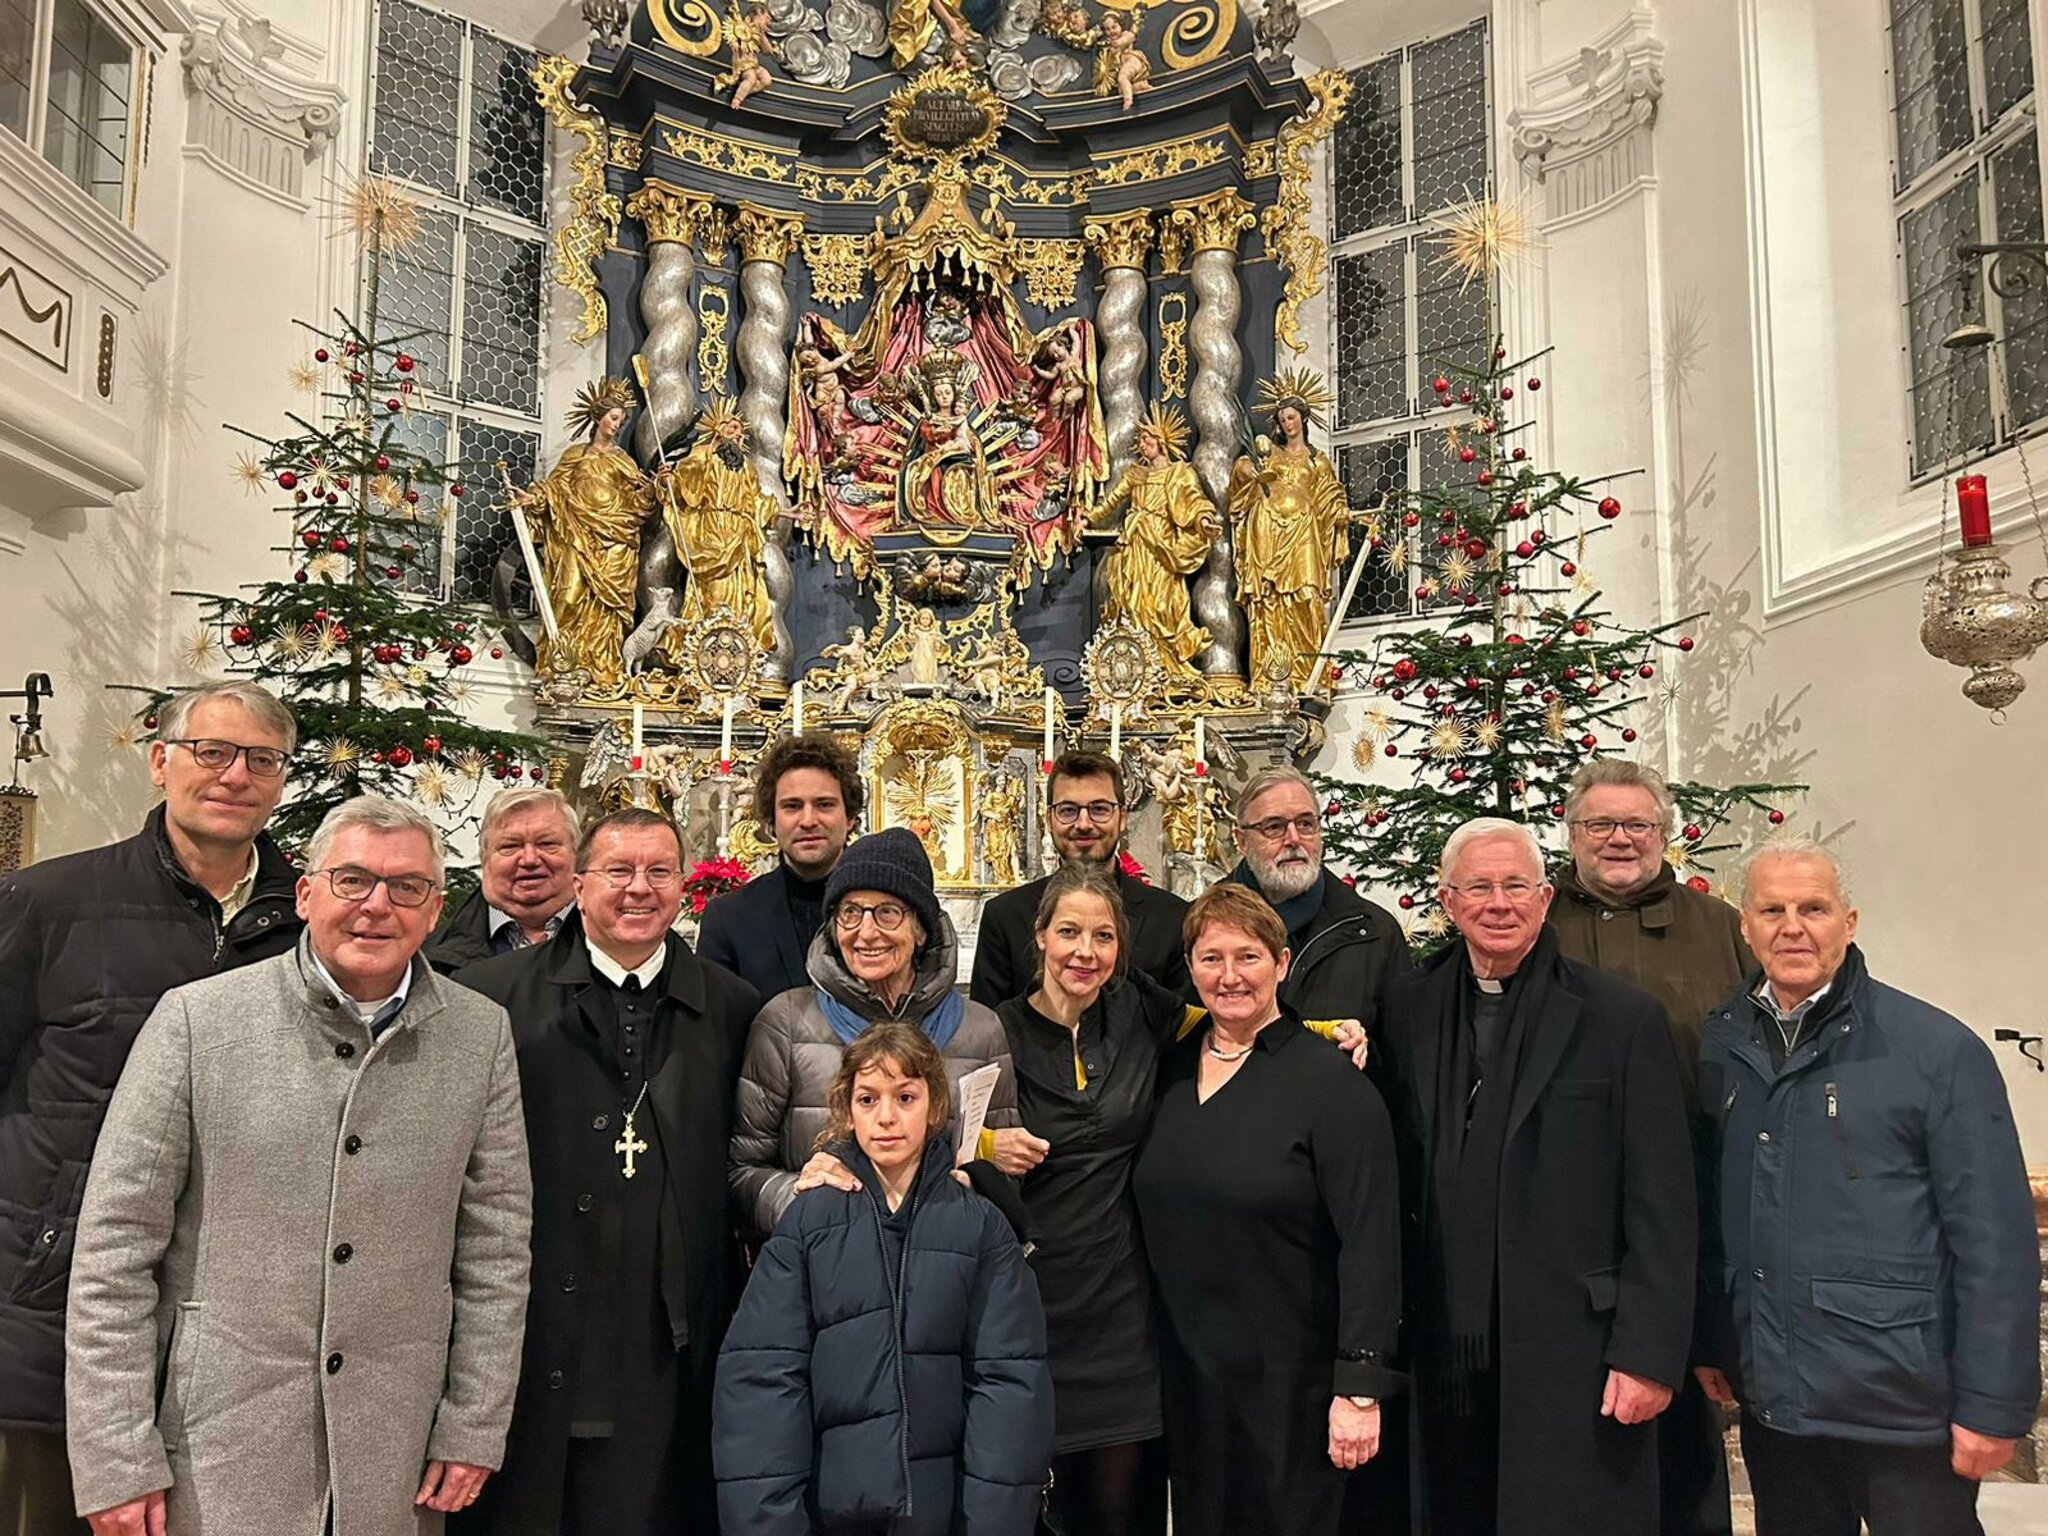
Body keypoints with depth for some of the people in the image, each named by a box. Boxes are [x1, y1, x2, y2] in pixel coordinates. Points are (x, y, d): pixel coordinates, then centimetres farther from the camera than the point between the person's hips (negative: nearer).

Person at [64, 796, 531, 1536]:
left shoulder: (481, 1037, -1)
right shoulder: (196, 1019, -7)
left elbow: (494, 1248, 2)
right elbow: (114, 1246, -5)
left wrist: (474, 1429, 1)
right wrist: (116, 1461, -7)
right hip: (214, 1455, -1)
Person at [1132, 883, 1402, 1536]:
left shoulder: (1332, 1083, -13)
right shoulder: (1171, 1071, 4)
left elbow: (1370, 1244, -16)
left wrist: (1360, 1387, -18)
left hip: (1290, 1378, -5)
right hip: (1184, 1372, 5)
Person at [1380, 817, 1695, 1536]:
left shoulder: (1625, 1017, -3)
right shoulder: (1408, 1009, 6)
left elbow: (1662, 1207, -4)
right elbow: (1398, 1179, 9)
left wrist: (1648, 1353, -8)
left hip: (1576, 1360, -3)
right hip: (1446, 1361, 3)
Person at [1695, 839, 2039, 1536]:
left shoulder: (1939, 1049, -10)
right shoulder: (1720, 1047, 4)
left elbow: (1995, 1241, -10)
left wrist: (1993, 1406, -12)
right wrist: (1709, 1342, 10)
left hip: (1903, 1405, -4)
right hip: (1768, 1397, 4)